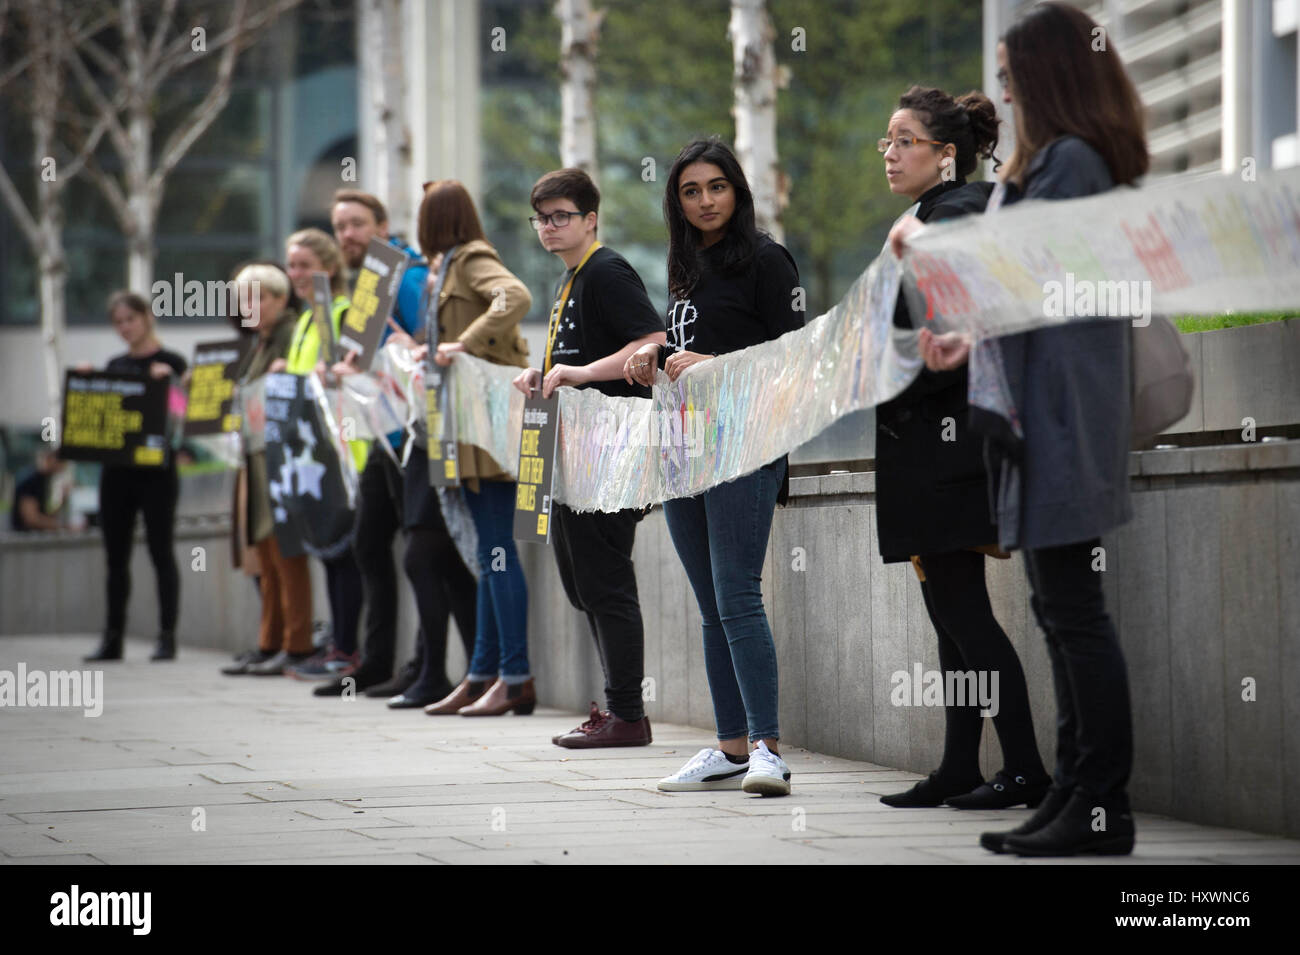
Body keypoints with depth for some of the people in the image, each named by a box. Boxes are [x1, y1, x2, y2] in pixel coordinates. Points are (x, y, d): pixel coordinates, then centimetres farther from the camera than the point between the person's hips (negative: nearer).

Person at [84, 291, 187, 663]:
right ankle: (113, 638, 11)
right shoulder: (115, 366, 15)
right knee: (116, 555, 7)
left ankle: (167, 636, -1)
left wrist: (167, 381, -23)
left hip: (156, 469, -6)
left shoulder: (171, 363, -2)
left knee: (161, 551, -3)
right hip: (116, 468, 6)